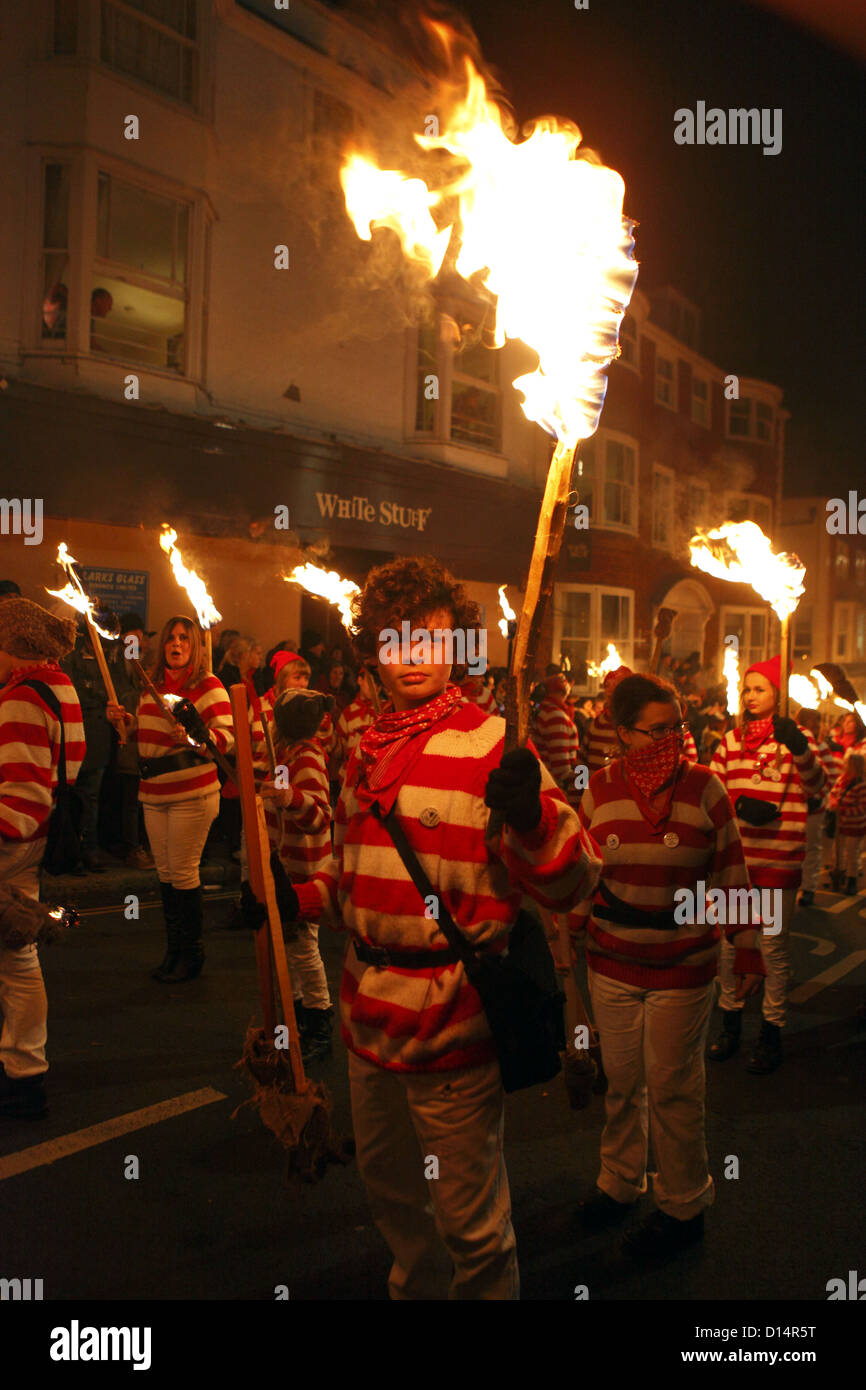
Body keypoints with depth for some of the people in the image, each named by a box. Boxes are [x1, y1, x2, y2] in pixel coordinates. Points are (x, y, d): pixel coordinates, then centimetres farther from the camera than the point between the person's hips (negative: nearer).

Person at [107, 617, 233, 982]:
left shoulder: (207, 685, -7)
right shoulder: (152, 685, 13)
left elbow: (227, 736, -14)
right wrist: (124, 719, 8)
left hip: (192, 793, -7)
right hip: (154, 792, 7)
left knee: (183, 873, -3)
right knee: (165, 872, 12)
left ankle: (191, 955, 10)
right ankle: (173, 951, 24)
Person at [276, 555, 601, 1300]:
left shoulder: (492, 747, -13)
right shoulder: (368, 751, 7)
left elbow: (573, 884, -18)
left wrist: (531, 817, -35)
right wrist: (300, 899, 7)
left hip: (455, 1023, -7)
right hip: (370, 1016, 7)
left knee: (471, 1225, 6)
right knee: (392, 1196, 26)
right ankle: (415, 1291, 50)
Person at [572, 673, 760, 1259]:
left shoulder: (705, 788, -8)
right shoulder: (600, 790, -2)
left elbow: (731, 875, -1)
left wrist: (748, 947, 1)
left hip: (684, 968, -3)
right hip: (612, 964, 3)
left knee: (673, 1088, 5)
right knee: (621, 1081, 15)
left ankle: (684, 1206, 24)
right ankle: (619, 1182, 36)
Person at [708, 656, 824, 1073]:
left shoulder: (795, 737, -2)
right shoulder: (732, 739, 8)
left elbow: (816, 787, -18)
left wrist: (800, 750, -38)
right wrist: (739, 805, -14)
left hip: (779, 858, -4)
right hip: (735, 854, 4)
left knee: (773, 945, 3)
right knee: (729, 939, 11)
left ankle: (772, 1033, 16)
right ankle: (730, 1021, 28)